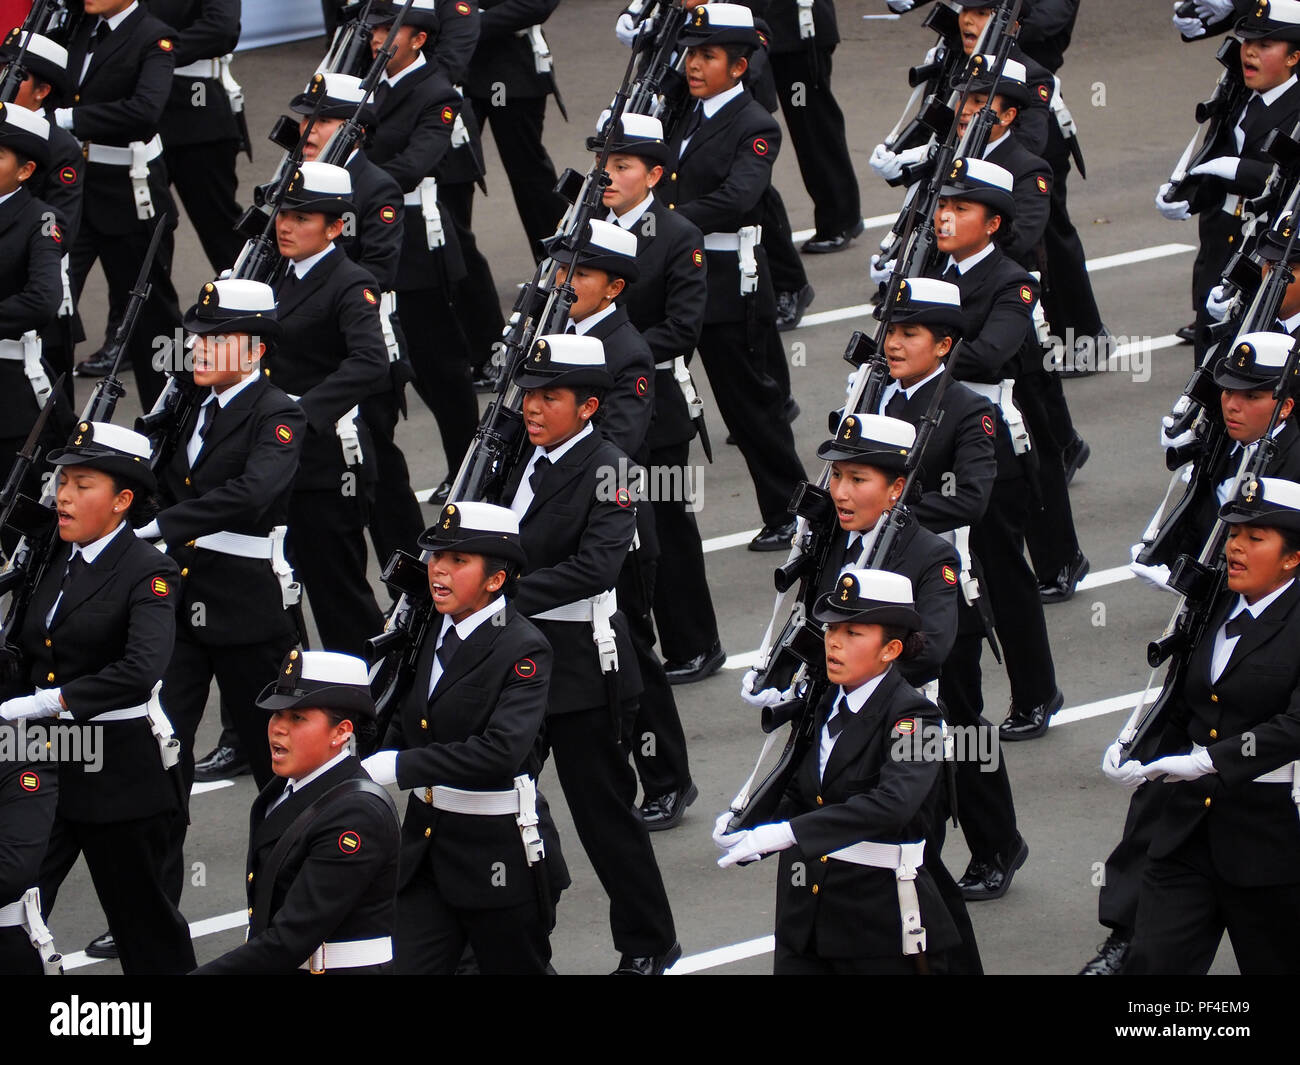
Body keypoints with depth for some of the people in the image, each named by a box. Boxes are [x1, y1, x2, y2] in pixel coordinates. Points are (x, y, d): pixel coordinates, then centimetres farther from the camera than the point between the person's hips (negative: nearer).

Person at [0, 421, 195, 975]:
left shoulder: (148, 574, -12)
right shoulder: (52, 563, 9)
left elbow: (141, 670, -28)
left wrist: (49, 702, -32)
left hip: (121, 773, -6)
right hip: (46, 766, 6)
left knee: (141, 918, 8)